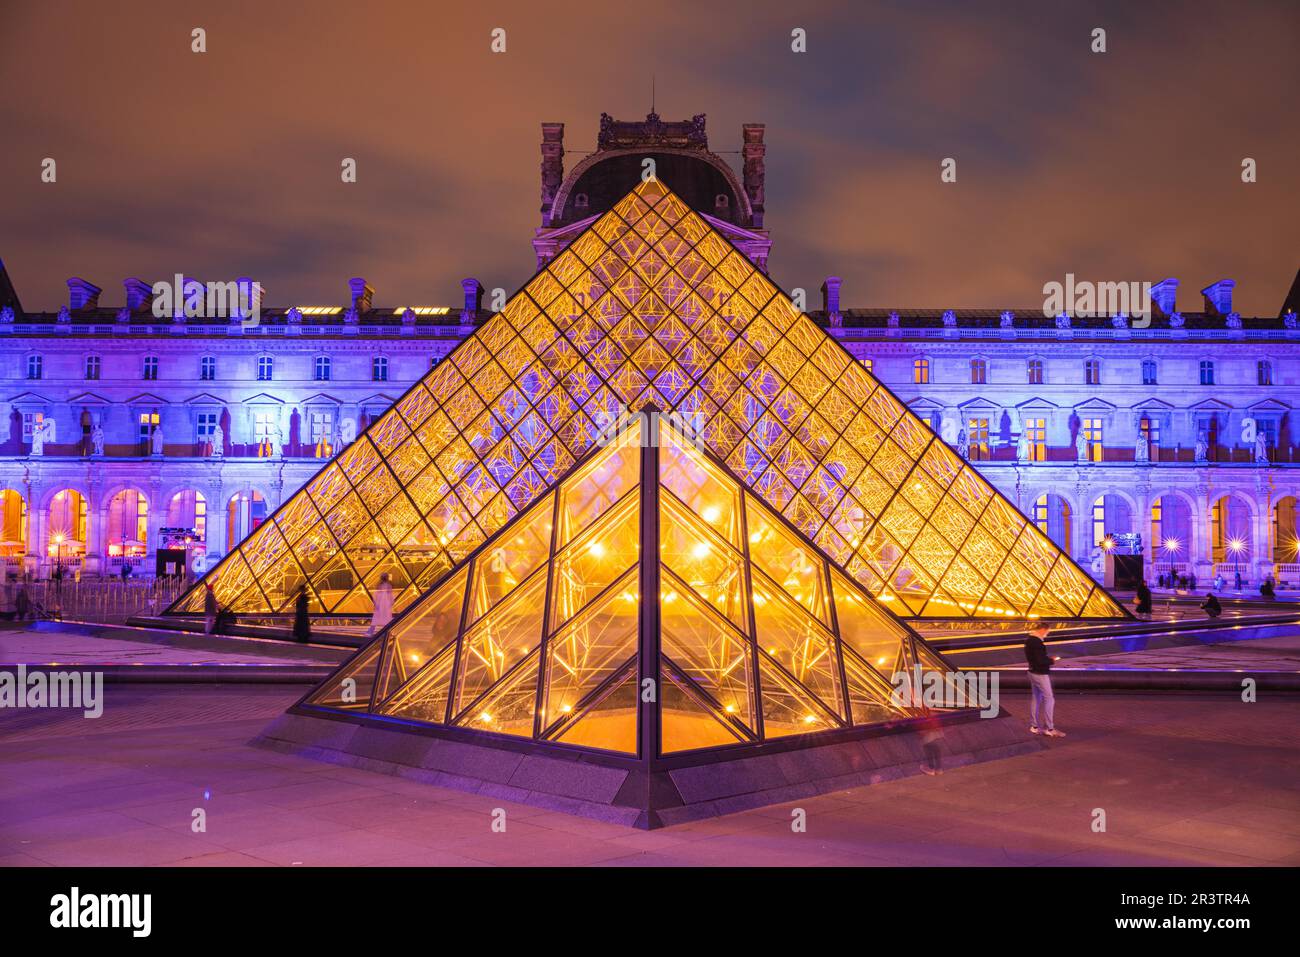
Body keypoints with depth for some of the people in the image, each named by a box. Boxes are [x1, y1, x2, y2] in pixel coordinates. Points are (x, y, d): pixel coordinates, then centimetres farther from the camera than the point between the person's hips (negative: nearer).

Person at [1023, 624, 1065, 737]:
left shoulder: (1029, 640, 8)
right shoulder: (1037, 642, -23)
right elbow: (1040, 661, -26)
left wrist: (1047, 658, 9)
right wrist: (1050, 661, -8)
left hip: (1033, 672, 10)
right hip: (1040, 674, -10)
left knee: (1036, 698, 15)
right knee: (1049, 699, -3)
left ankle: (1034, 726, 21)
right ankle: (1049, 728, -1)